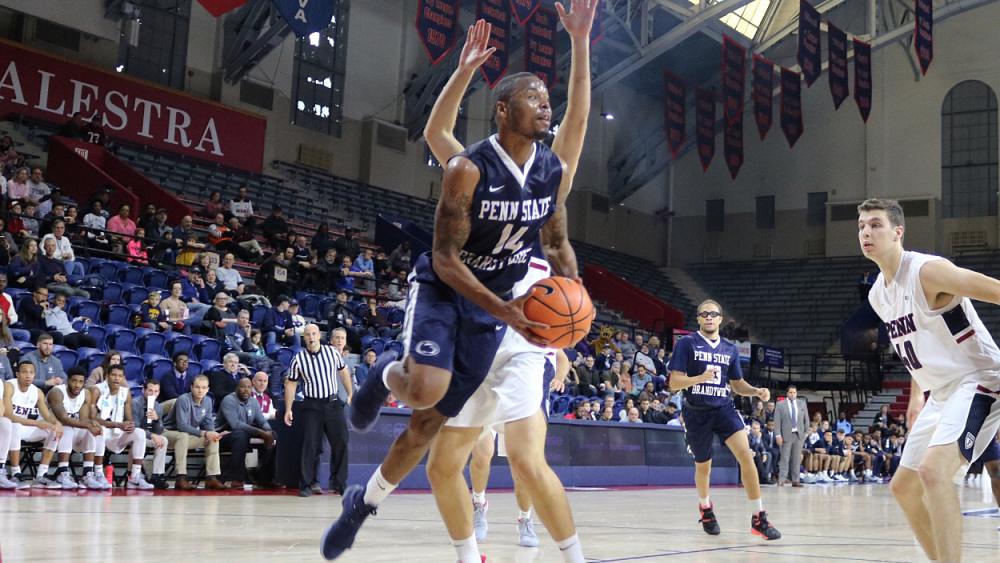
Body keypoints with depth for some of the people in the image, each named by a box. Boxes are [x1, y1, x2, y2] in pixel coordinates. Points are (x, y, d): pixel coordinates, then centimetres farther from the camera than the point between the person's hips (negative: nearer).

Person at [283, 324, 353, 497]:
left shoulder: (332, 352, 1)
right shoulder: (298, 359, -4)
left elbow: (343, 371, 14)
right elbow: (291, 384, 2)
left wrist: (350, 394, 13)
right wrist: (288, 410, 0)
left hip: (333, 403, 2)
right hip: (311, 406, -2)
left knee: (341, 443, -2)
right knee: (310, 445, -5)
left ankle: (339, 483, 9)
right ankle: (308, 484, 4)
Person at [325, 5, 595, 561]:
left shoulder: (555, 171, -5)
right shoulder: (470, 169, -21)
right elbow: (446, 260, -20)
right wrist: (507, 312, -29)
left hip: (491, 306, 4)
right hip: (441, 289, -4)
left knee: (428, 425, 2)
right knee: (426, 389, -31)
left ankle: (363, 503, 25)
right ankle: (388, 373, 7)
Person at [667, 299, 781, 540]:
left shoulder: (730, 349, 8)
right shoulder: (686, 343, -5)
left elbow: (737, 384, 17)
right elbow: (674, 383, -10)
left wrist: (757, 392, -4)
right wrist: (701, 377, -27)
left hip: (723, 408, 2)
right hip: (696, 412, -2)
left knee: (745, 453, -19)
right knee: (703, 466, 12)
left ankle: (758, 518, -15)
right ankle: (705, 507, 43)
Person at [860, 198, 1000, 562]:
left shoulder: (928, 271, -18)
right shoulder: (877, 295, 9)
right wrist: (916, 395, 22)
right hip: (941, 394, 10)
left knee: (933, 471, -29)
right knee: (903, 488, 13)